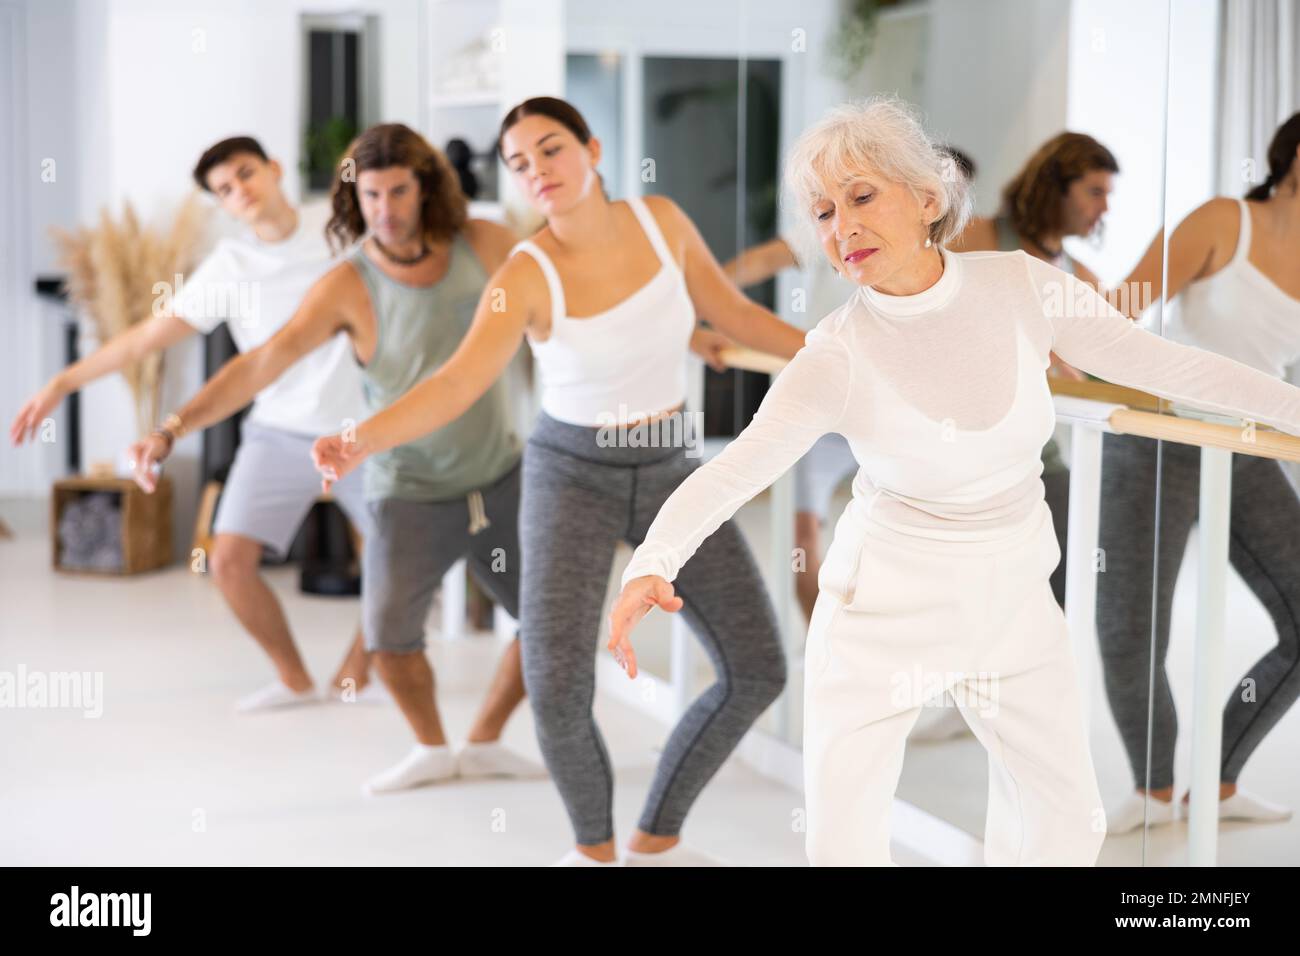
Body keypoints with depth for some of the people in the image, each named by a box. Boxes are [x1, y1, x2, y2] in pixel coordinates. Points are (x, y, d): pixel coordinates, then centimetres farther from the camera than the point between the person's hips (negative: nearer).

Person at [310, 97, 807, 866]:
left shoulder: (661, 220, -7)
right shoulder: (526, 276, -19)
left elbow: (735, 315, 6)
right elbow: (454, 386, -30)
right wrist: (361, 441, -48)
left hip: (669, 472, 4)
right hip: (573, 476, -4)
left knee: (759, 670, -3)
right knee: (559, 690, -21)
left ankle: (657, 841, 17)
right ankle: (595, 847, 10)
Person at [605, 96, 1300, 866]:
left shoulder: (1020, 286, -12)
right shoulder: (839, 356, -21)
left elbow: (1161, 363, -3)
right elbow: (732, 469, -32)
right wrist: (651, 564, -50)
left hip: (1014, 596, 3)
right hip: (886, 608, -3)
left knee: (1069, 821, 14)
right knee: (844, 841, -2)